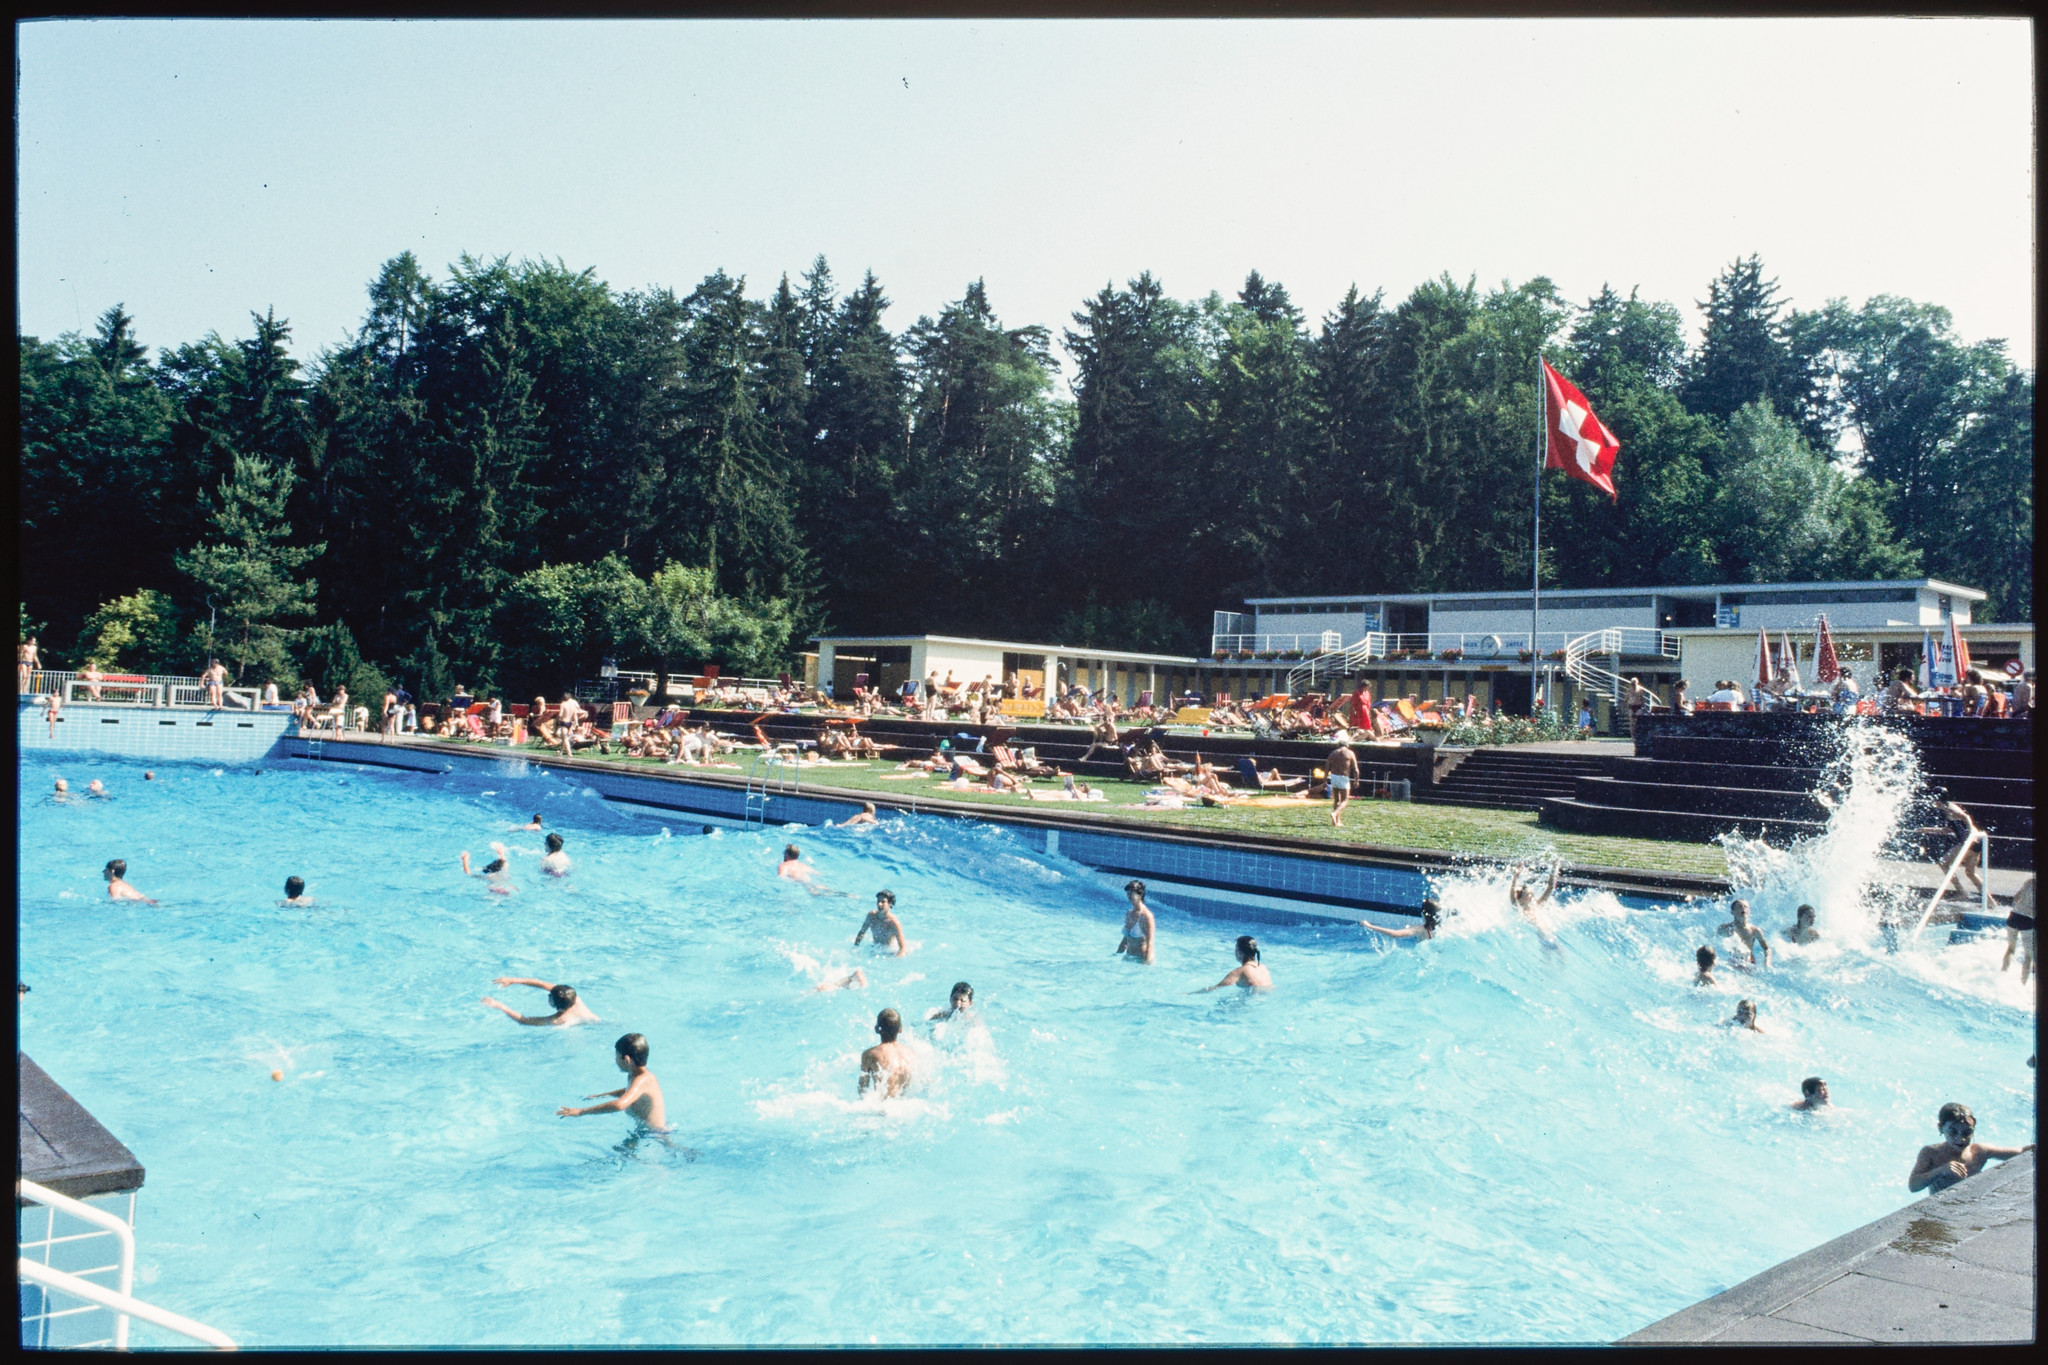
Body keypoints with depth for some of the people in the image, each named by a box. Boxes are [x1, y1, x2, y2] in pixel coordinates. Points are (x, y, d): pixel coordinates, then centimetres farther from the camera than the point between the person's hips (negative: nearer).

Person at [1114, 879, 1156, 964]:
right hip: (1128, 958, 7)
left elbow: (1149, 944, -18)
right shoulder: (1128, 913, 9)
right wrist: (1116, 954, 20)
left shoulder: (1146, 915, -14)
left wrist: (1146, 964, -23)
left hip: (1141, 960, -7)